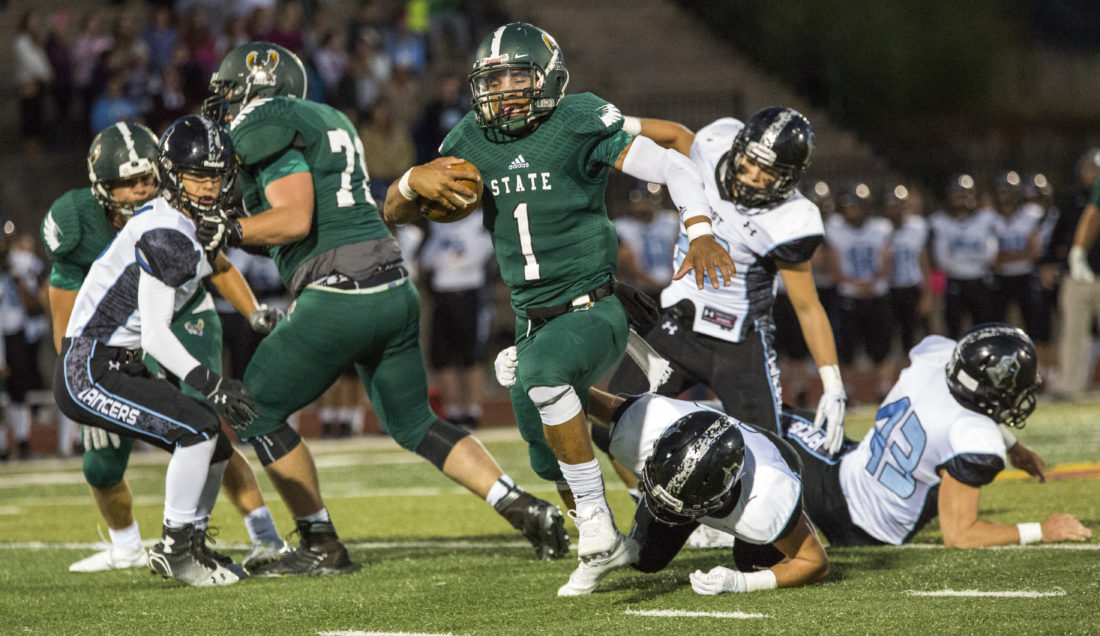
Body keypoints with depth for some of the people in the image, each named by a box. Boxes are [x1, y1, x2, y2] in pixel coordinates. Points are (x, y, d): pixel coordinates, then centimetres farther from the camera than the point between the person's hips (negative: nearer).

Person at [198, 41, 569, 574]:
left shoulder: (264, 127, -5)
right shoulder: (329, 120, 22)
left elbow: (295, 219, -16)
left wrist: (226, 232, -9)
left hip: (339, 296, -8)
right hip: (394, 290, 8)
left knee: (257, 411, 7)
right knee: (413, 424, 19)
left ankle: (321, 545, 7)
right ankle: (525, 509, 7)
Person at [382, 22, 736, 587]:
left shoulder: (578, 126, -11)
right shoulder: (473, 143, 4)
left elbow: (674, 169, -12)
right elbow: (394, 213, 9)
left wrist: (701, 234, -29)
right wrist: (414, 181, -15)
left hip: (594, 312, -7)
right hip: (533, 323, 7)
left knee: (541, 369, -37)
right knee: (552, 464, 15)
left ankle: (595, 515, -26)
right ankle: (605, 548, 42)